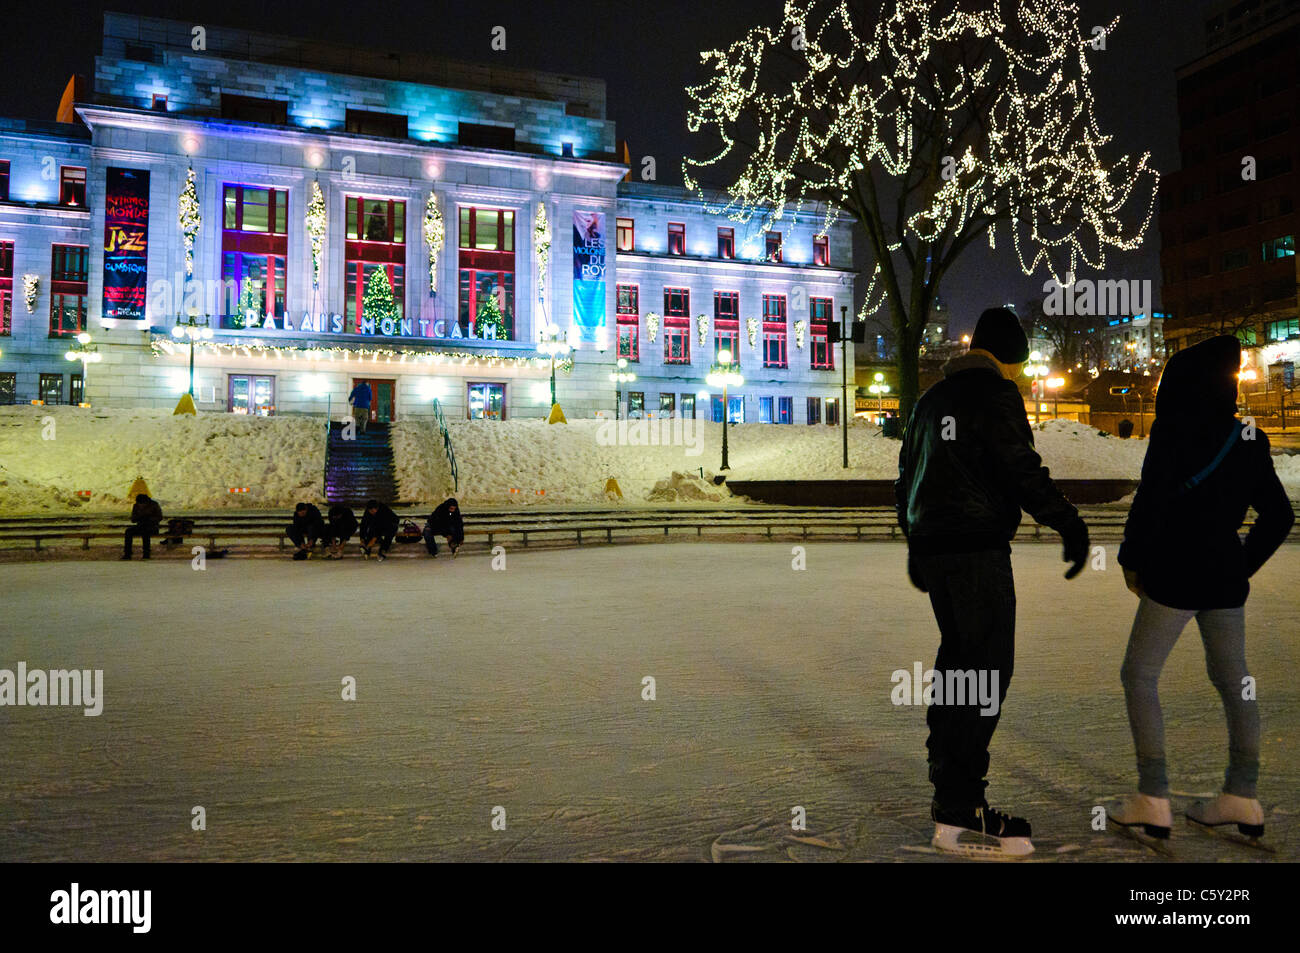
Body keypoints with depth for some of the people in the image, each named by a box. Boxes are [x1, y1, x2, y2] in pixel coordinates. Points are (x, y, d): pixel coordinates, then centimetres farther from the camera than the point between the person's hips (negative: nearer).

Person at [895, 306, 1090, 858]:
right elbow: (1020, 467, -16)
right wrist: (1068, 522, -10)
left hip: (931, 546, 9)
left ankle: (947, 785, 23)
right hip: (978, 549, -9)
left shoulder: (931, 398, 19)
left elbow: (906, 475, 23)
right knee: (988, 670, -8)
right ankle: (960, 813, -9)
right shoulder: (996, 391, -6)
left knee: (958, 657, 17)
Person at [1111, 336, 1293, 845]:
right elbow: (1278, 515, 11)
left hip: (1176, 574, -7)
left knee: (1138, 675, 2)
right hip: (1227, 577, 7)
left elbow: (1150, 500, -18)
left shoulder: (1175, 429, -12)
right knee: (1233, 681, 13)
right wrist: (1244, 564, 16)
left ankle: (1153, 801, 0)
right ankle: (1242, 799, 19)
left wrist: (1132, 560, -6)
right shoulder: (1249, 438, 7)